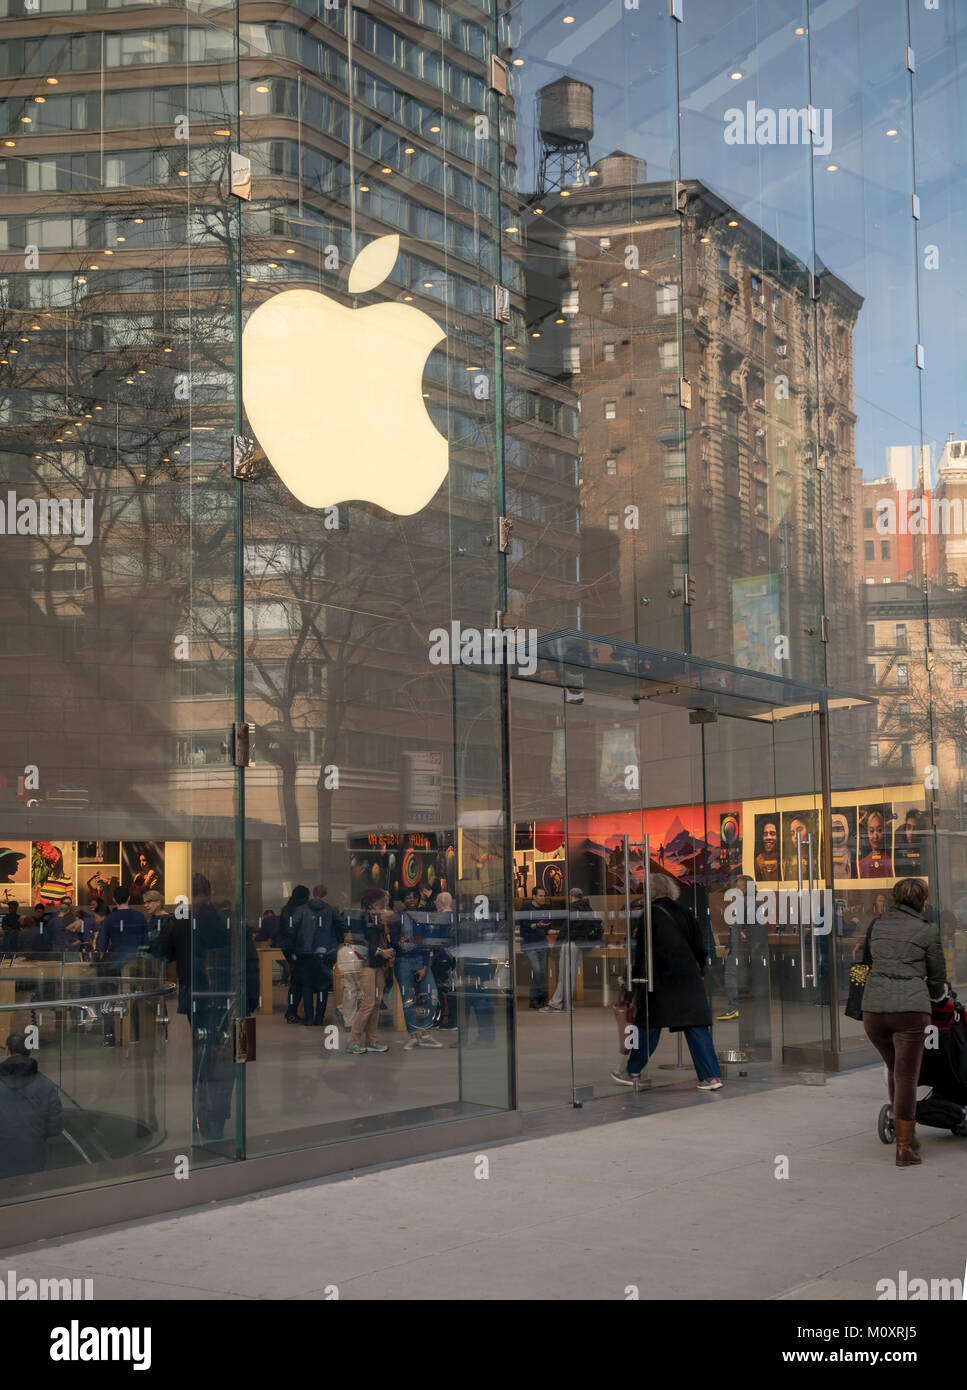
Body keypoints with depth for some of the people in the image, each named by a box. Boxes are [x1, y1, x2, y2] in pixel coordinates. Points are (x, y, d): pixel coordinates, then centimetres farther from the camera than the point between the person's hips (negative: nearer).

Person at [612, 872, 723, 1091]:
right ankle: (711, 1076, -3)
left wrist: (635, 975, 1)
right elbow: (699, 948, 10)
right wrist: (700, 972, 22)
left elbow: (642, 949, -7)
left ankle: (632, 1072, 17)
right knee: (696, 1025, 3)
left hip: (661, 978, -4)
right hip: (689, 977, 4)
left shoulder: (651, 914, -8)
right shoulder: (685, 913, 7)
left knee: (649, 1025, 7)